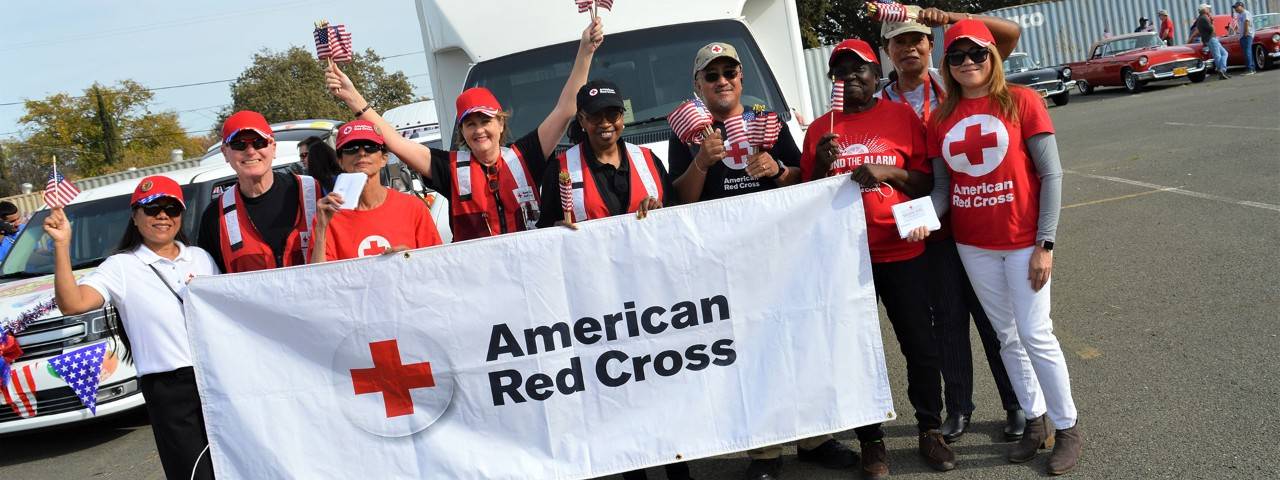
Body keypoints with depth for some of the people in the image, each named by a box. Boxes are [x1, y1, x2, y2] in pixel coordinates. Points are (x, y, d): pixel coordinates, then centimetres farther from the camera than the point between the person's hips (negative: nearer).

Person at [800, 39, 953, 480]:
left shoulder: (902, 116, 3)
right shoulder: (820, 129, 6)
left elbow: (926, 182, 4)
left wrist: (890, 172, -14)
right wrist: (822, 165, -11)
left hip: (903, 252, -1)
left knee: (921, 347, 6)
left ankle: (930, 432, 23)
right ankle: (871, 441, 17)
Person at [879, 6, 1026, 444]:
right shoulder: (882, 104, 4)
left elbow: (1010, 33, -6)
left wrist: (950, 19, -15)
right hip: (930, 226, 2)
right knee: (947, 318, 11)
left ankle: (1016, 403, 23)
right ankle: (959, 406, 26)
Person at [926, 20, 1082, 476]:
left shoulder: (1021, 100, -8)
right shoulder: (941, 119, 3)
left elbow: (1050, 174, -9)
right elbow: (942, 185, 6)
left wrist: (1045, 243, -13)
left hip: (1023, 240, -4)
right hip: (973, 245, 4)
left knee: (1035, 334, -2)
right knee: (1006, 335, 13)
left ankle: (1067, 427, 16)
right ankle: (1035, 421, 28)